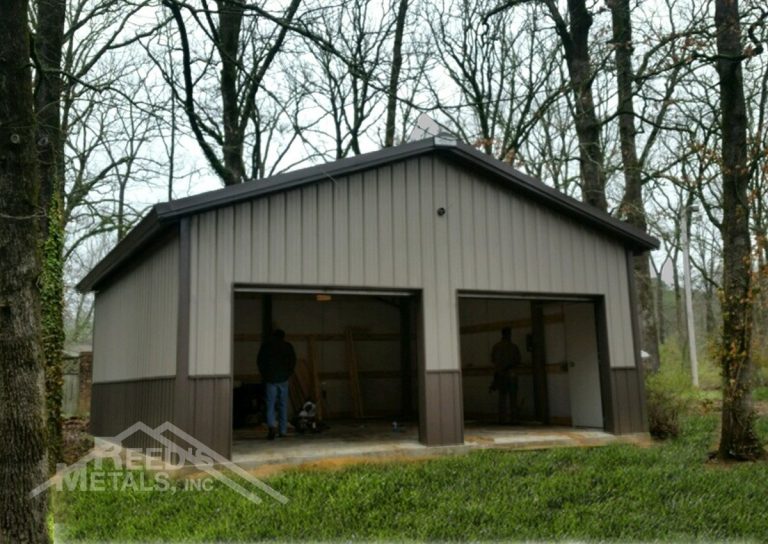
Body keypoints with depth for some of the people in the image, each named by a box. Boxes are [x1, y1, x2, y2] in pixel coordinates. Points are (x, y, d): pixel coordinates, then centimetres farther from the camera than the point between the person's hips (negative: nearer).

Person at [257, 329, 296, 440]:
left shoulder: (266, 345, 3)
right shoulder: (288, 346, 5)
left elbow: (260, 361, 2)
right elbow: (293, 361, 5)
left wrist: (264, 375, 10)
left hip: (270, 379, -1)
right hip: (283, 379, 1)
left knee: (270, 405, -2)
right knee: (283, 404, 9)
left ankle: (272, 426, -24)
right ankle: (283, 430, 10)